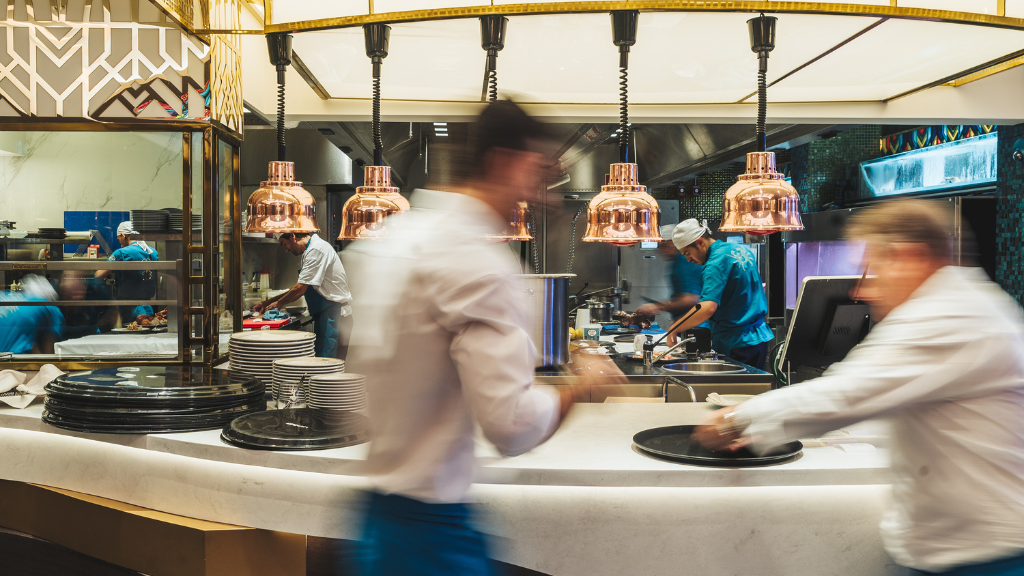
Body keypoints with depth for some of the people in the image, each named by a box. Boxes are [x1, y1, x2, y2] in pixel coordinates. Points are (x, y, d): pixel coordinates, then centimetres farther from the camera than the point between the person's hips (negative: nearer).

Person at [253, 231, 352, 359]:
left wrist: (278, 303, 1)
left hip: (332, 315, -10)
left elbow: (300, 289, -17)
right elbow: (301, 289, 23)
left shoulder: (316, 249, -15)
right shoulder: (311, 249, 19)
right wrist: (267, 303, 20)